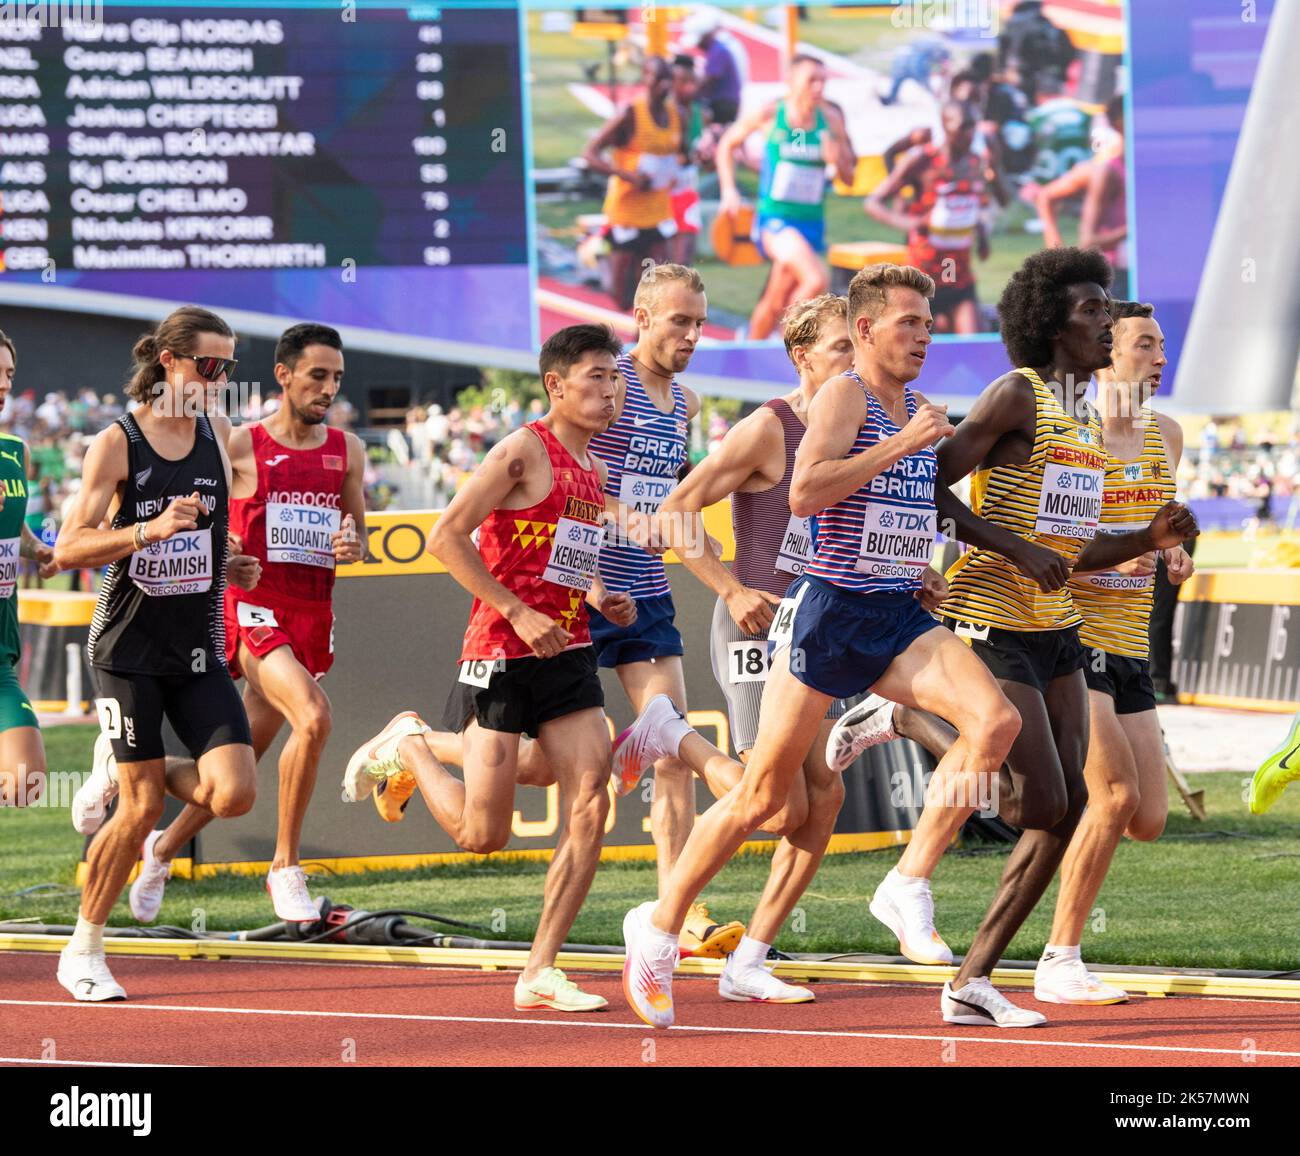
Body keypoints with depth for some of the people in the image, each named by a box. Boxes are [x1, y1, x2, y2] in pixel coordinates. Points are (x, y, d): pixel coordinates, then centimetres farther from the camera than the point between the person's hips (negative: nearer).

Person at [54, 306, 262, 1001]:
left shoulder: (217, 434, 7)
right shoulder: (116, 443, -9)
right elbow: (67, 550, -13)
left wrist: (230, 567, 9)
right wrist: (151, 529, -26)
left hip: (199, 650, 5)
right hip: (128, 649, -5)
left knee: (234, 794, -12)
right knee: (139, 812, -6)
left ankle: (138, 773, 20)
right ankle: (82, 953, 11)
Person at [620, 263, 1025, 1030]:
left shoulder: (916, 410, 16)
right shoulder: (845, 394, -8)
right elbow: (805, 493, -24)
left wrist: (924, 577, 16)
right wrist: (901, 446, -21)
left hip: (900, 619, 7)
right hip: (832, 613, -7)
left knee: (996, 720, -18)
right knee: (764, 792, -1)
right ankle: (660, 925, 16)